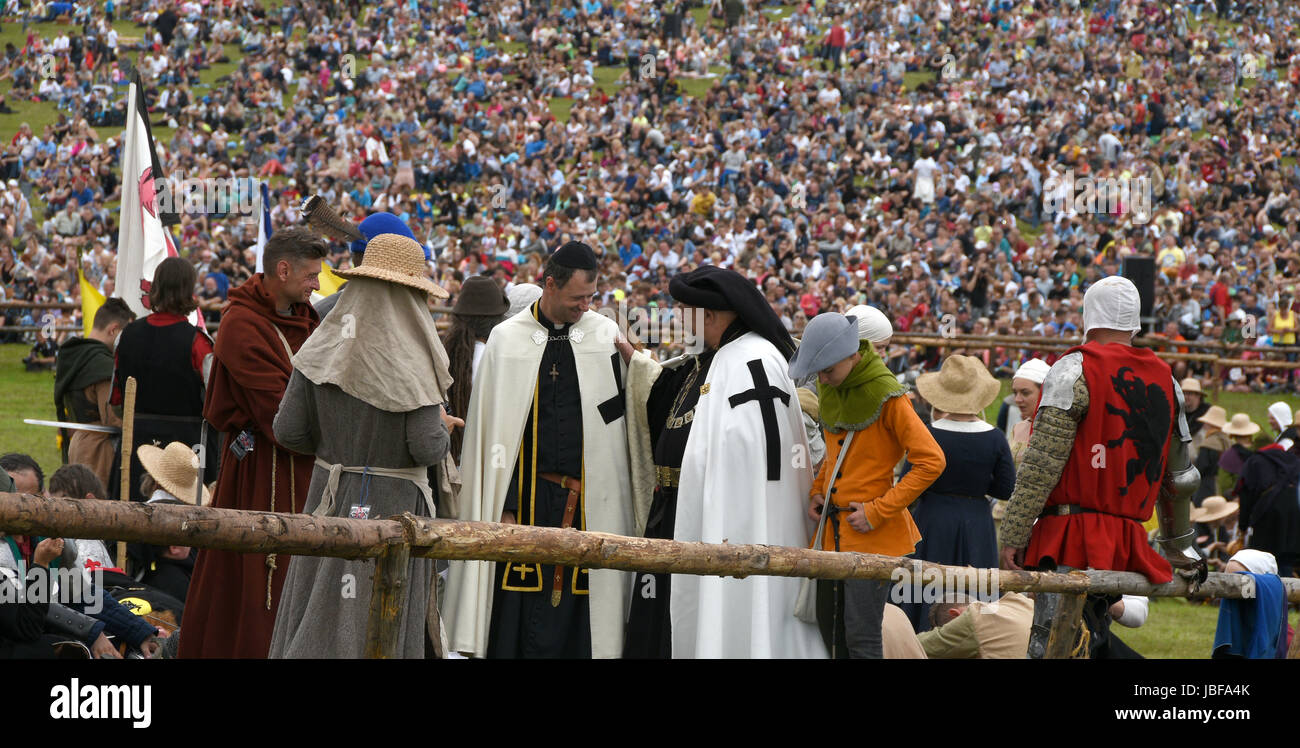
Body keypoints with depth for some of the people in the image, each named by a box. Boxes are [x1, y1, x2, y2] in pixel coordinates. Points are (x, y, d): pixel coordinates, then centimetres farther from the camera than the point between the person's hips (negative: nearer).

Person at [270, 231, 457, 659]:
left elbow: (288, 431, -2)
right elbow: (427, 448, -17)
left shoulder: (322, 349, -2)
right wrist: (441, 428, 4)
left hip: (330, 499, 4)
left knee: (314, 621, 10)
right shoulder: (413, 359, -14)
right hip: (393, 505, -4)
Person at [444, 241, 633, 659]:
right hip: (528, 498, -1)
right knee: (521, 616, -3)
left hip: (590, 504, 1)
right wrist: (503, 507, -4)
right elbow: (493, 430, 1)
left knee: (578, 616, 0)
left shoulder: (607, 338, 6)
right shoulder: (507, 340, 2)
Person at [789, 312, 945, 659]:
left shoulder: (886, 396, -15)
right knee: (829, 629, 11)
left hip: (872, 534, -8)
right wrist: (817, 492, 7)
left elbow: (931, 461, -17)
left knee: (860, 636, -8)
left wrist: (878, 511, -16)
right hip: (832, 530, 8)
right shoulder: (829, 390, 8)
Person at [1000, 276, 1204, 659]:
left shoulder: (1076, 369, -6)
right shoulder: (1164, 379, 14)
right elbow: (1180, 476, 19)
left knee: (1047, 647, -10)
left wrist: (1012, 535, -10)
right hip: (1128, 547, 6)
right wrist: (1179, 545, 33)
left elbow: (1042, 463, -12)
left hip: (1071, 540, -6)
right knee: (1090, 641, 14)